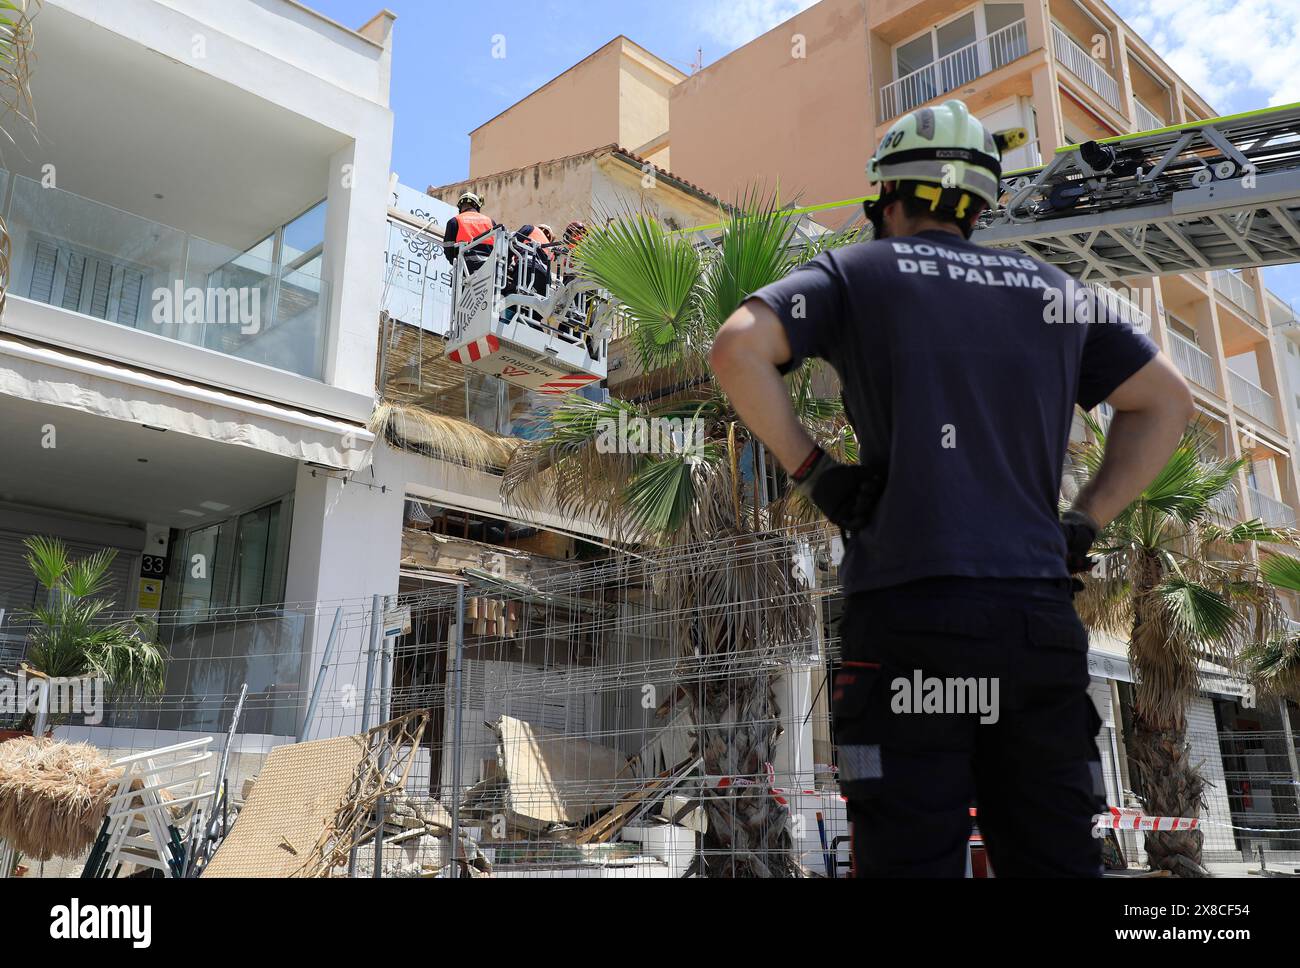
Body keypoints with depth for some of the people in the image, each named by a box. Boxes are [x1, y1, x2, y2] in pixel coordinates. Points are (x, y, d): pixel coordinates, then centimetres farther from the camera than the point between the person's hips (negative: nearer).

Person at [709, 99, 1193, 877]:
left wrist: (810, 469, 0)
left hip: (910, 611, -4)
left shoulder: (858, 271, 8)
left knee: (913, 856, -3)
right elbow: (1167, 402, 24)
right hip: (1043, 621, 5)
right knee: (1056, 858, 10)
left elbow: (738, 348, -7)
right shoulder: (1051, 287, 21)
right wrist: (1085, 522, 18)